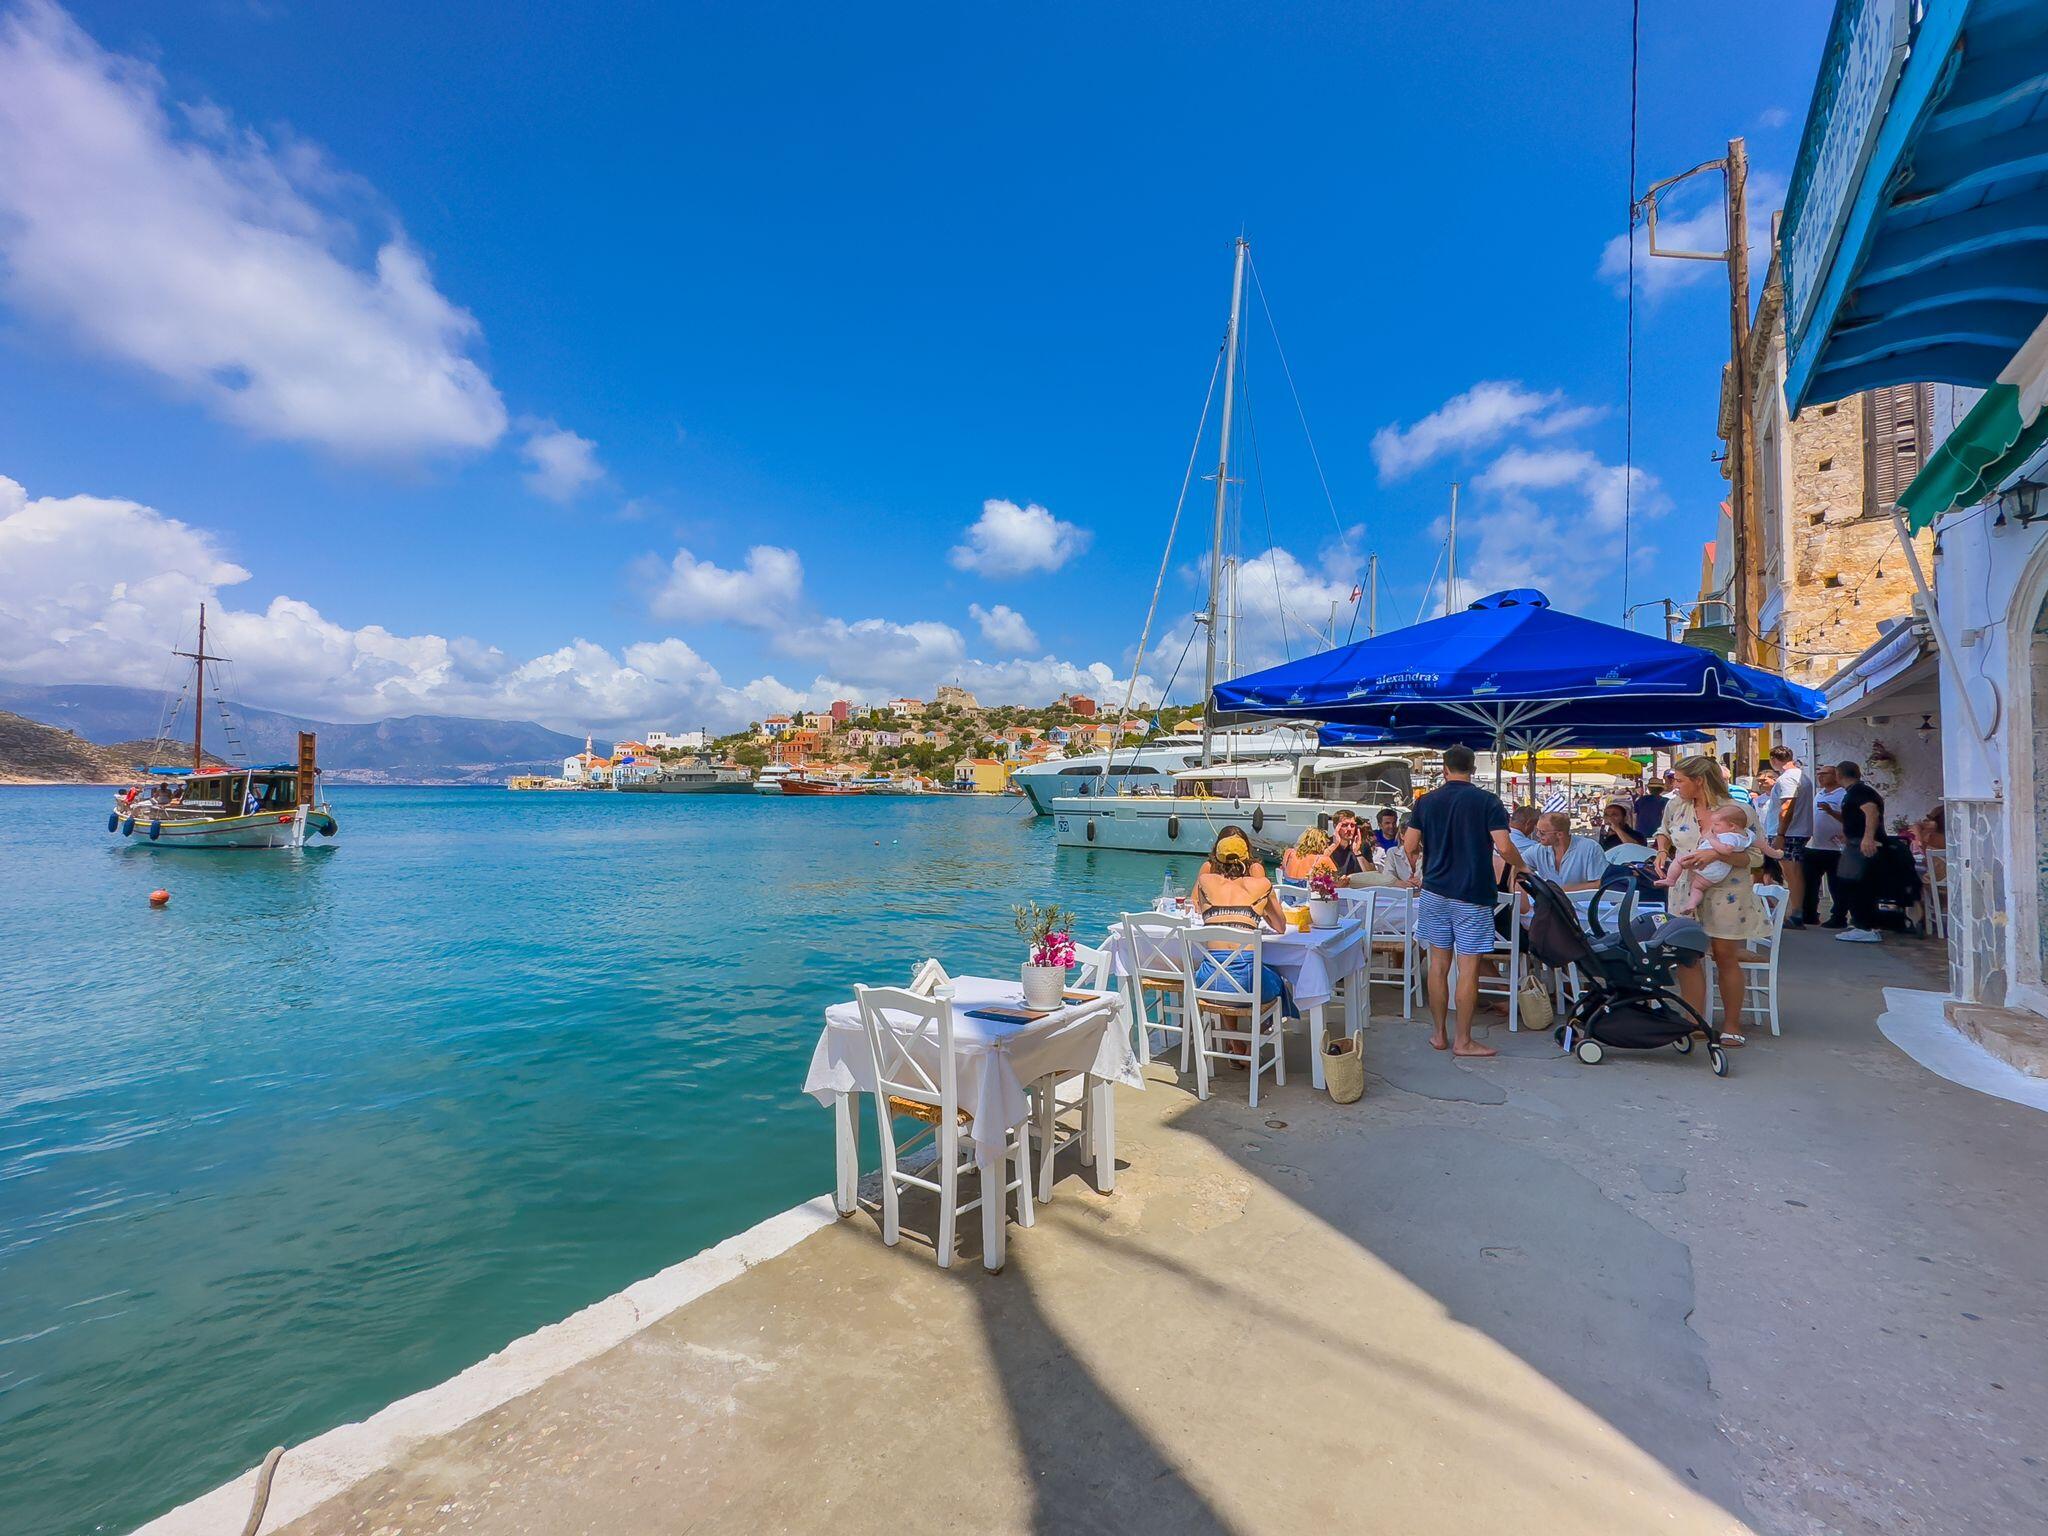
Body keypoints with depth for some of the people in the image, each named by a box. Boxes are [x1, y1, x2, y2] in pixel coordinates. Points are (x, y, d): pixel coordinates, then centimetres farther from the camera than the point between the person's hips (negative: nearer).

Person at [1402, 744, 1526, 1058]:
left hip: (1435, 892, 3)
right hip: (1472, 895, -3)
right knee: (1469, 966, 3)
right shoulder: (1488, 802, -6)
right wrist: (1521, 867, 6)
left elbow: (1410, 847, 0)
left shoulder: (1426, 802, 3)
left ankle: (1439, 1035, 17)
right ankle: (1463, 1041, 8)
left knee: (1439, 962, 10)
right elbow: (1504, 847, -14)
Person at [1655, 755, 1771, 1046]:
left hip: (1726, 892, -3)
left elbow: (1755, 858, -13)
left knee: (1726, 956, 7)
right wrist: (1662, 852, 3)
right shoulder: (1675, 805, 1)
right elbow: (1664, 832, 22)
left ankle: (1732, 1024, 24)